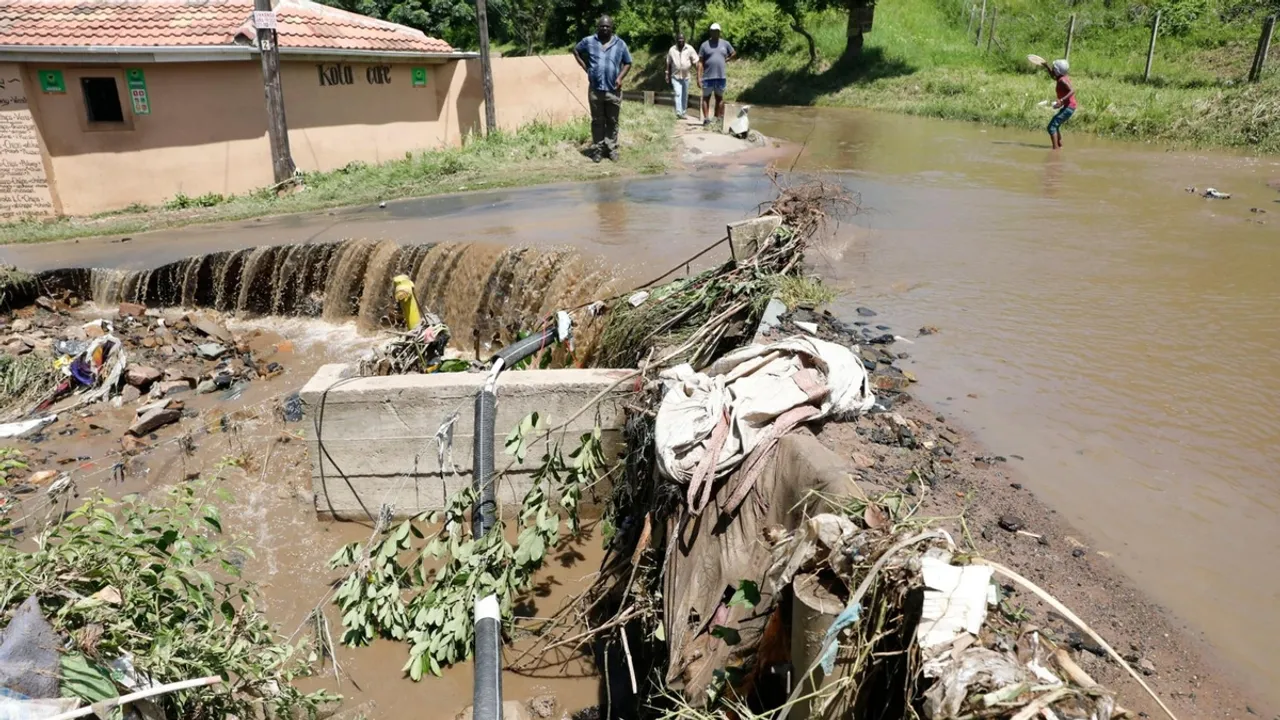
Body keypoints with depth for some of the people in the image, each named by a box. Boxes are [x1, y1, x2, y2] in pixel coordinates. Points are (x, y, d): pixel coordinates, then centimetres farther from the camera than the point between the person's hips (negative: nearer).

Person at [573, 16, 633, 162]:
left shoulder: (620, 44, 2)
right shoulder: (588, 41, 2)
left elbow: (628, 63, 10)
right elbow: (576, 51, 17)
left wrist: (620, 77, -6)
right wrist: (586, 67, 6)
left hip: (613, 90, 0)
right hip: (595, 90, 0)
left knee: (612, 121, 7)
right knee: (597, 121, 7)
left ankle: (612, 149, 16)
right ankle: (597, 149, 14)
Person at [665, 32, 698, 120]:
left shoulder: (689, 49, -1)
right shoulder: (672, 50, 3)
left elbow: (695, 61, 0)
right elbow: (668, 64, 10)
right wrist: (668, 77, 10)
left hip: (686, 76, 1)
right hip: (675, 76, -1)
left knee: (685, 95, 9)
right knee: (678, 94, -14)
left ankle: (683, 112, 21)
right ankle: (678, 112, -23)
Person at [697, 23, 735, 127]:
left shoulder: (725, 43, 6)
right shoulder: (705, 44, -1)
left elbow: (733, 54, 22)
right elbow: (700, 62, -3)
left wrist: (725, 60, 7)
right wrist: (699, 77, -10)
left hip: (721, 77, 3)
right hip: (708, 77, -3)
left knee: (719, 98, 9)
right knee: (706, 98, 2)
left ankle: (718, 118, 15)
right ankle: (706, 118, 1)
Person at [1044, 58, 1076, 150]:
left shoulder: (1062, 80, -18)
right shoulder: (1064, 77, 10)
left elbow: (1072, 91, -28)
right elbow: (1053, 77, 32)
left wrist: (1061, 100, -38)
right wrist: (1047, 67, 20)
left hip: (1068, 107, -10)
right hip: (1069, 107, 10)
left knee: (1052, 127, -17)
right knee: (1055, 125, 27)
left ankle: (1055, 148, -26)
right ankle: (1060, 145, 40)